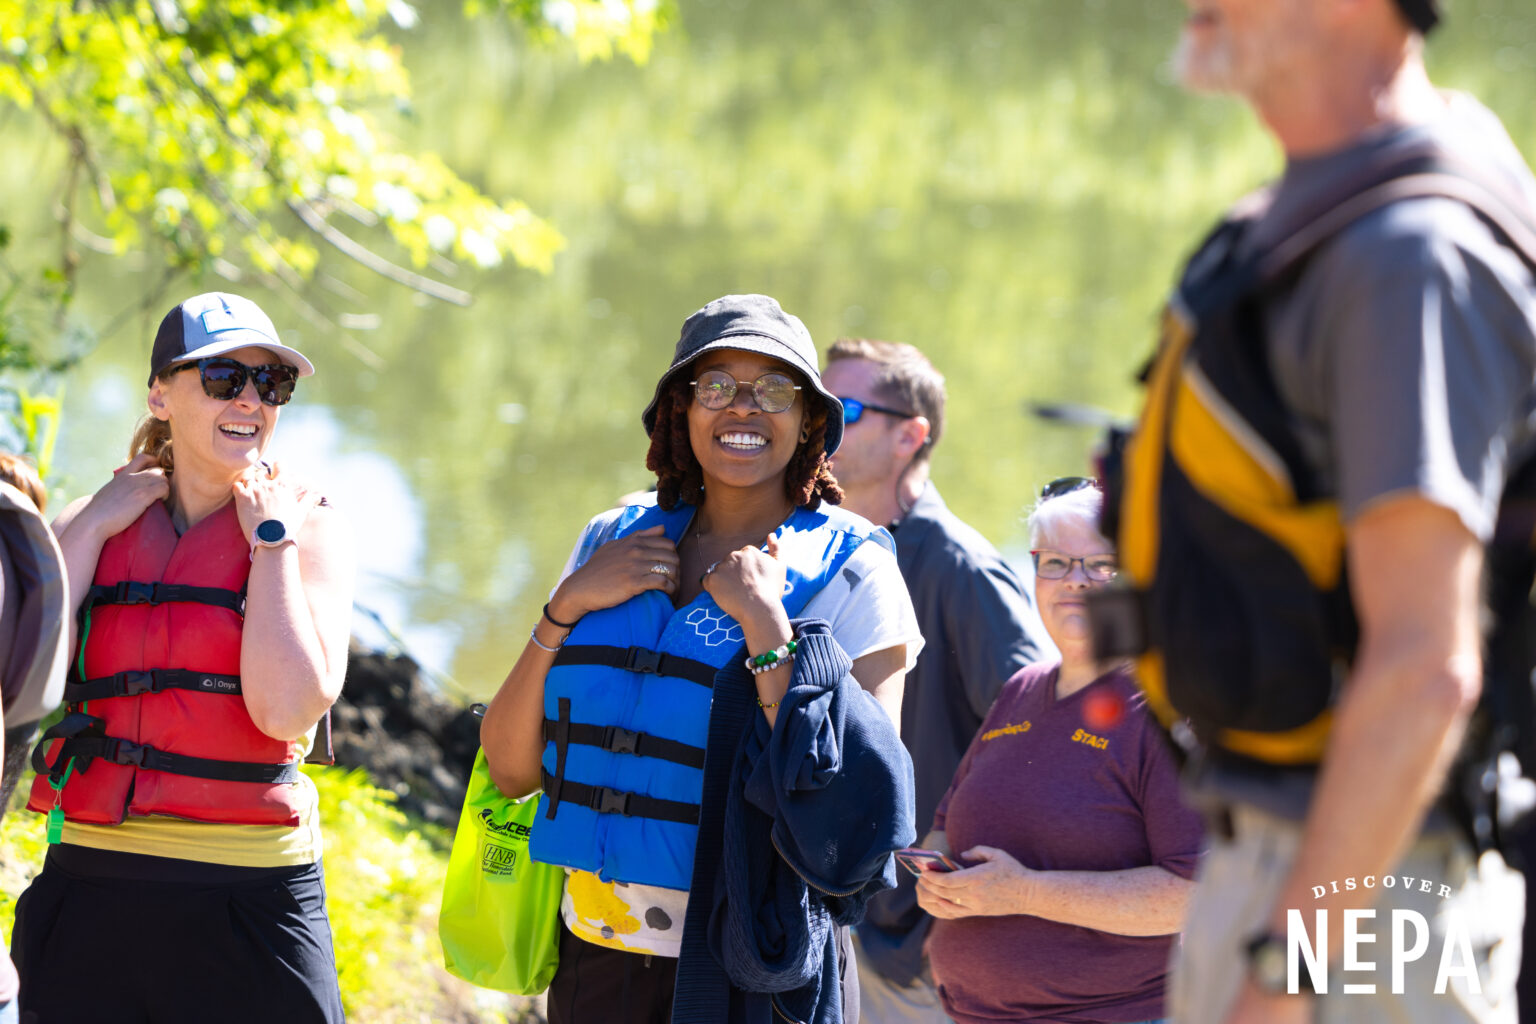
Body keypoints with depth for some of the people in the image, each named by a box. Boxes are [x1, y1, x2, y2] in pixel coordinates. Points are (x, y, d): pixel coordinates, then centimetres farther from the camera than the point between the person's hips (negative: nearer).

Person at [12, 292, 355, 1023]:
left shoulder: (309, 531, 2)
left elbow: (288, 709, -14)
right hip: (90, 887, 2)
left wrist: (270, 540, -8)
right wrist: (95, 526, -3)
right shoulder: (93, 525, 11)